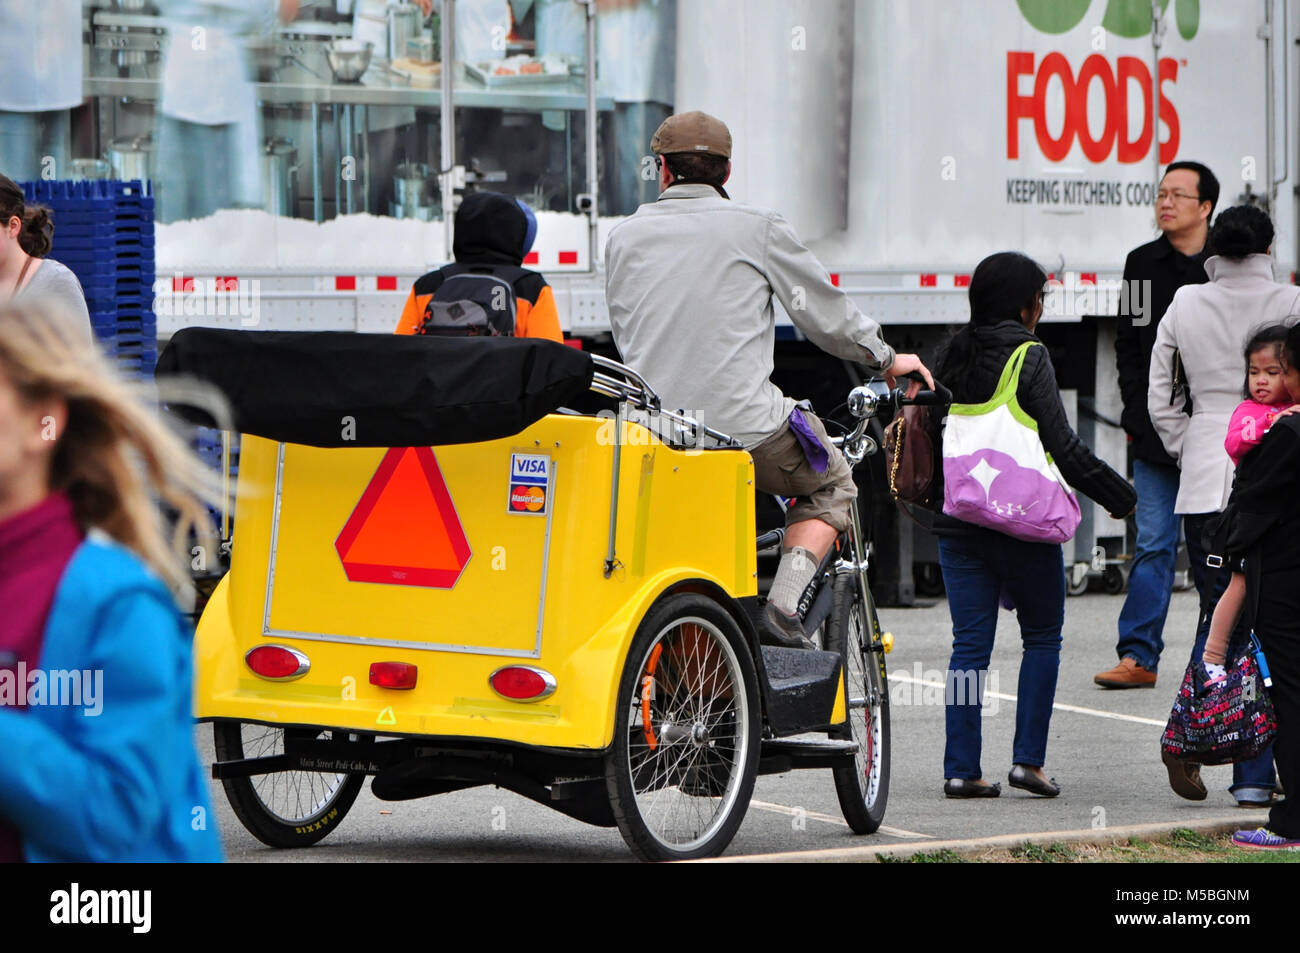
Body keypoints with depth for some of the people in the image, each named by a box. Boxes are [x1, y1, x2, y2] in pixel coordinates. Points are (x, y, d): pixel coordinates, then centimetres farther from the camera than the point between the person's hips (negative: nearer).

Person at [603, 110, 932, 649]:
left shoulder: (624, 237, 10)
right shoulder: (759, 228, 1)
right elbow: (824, 312, 8)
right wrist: (886, 358, 25)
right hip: (745, 428, -3)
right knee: (831, 485, 21)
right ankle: (783, 608, 3)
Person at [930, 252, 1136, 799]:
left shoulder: (952, 358, 8)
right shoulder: (1029, 358, -10)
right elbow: (1062, 446, -11)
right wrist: (1118, 495, 0)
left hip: (957, 523, 5)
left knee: (969, 643, 7)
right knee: (1042, 636, 10)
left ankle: (961, 769, 2)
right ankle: (1029, 759, 4)